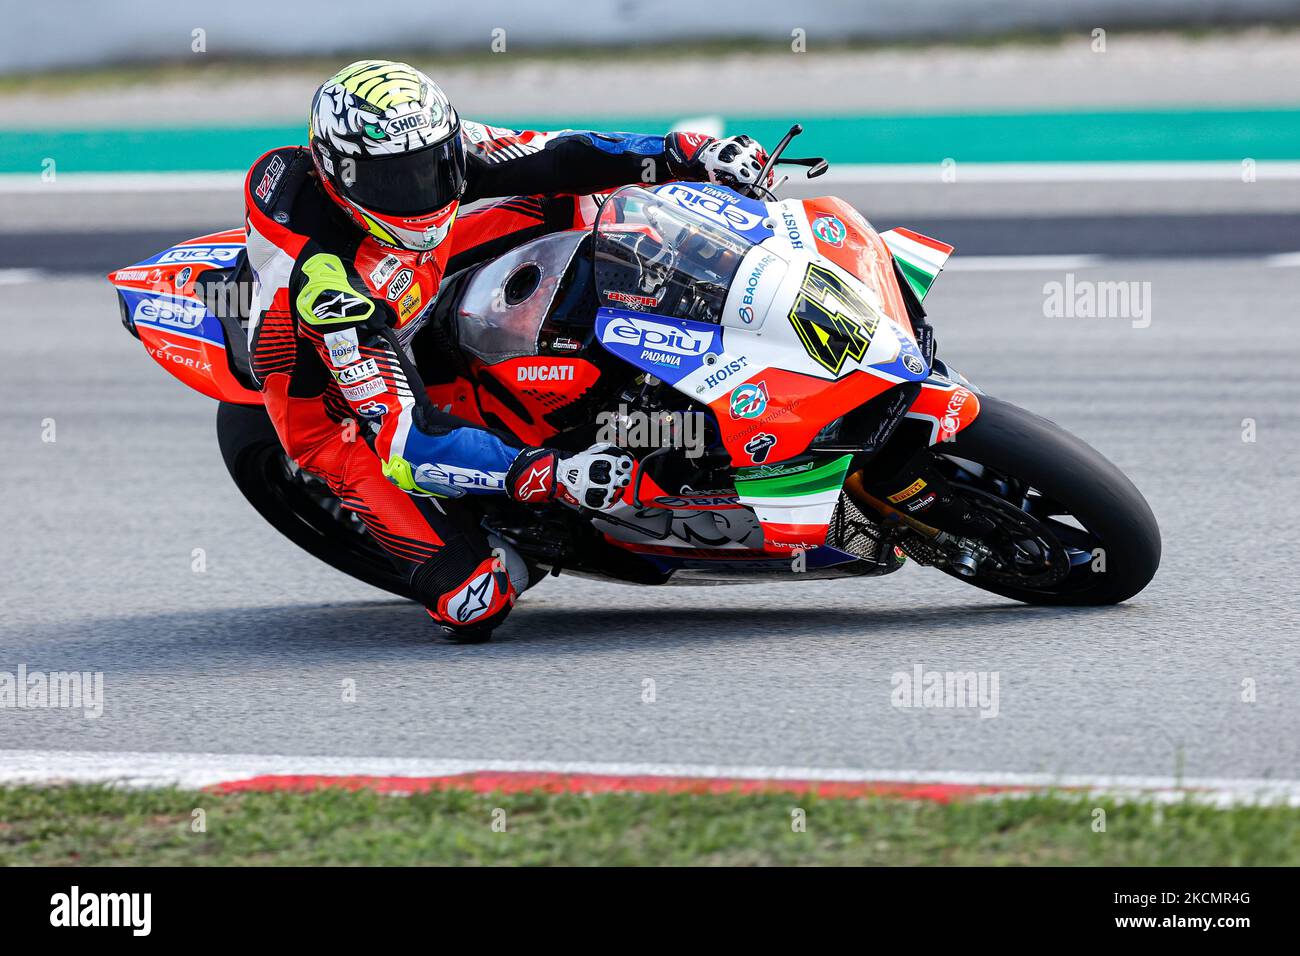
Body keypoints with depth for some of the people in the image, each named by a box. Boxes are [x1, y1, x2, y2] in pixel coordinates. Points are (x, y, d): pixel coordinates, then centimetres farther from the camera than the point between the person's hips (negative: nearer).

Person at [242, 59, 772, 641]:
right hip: (330, 403, -7)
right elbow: (406, 441, -42)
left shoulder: (432, 147, -22)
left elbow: (552, 157, -10)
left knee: (576, 196, -2)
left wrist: (690, 156, -21)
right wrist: (549, 476, -51)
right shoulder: (327, 285, -40)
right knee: (474, 603, -23)